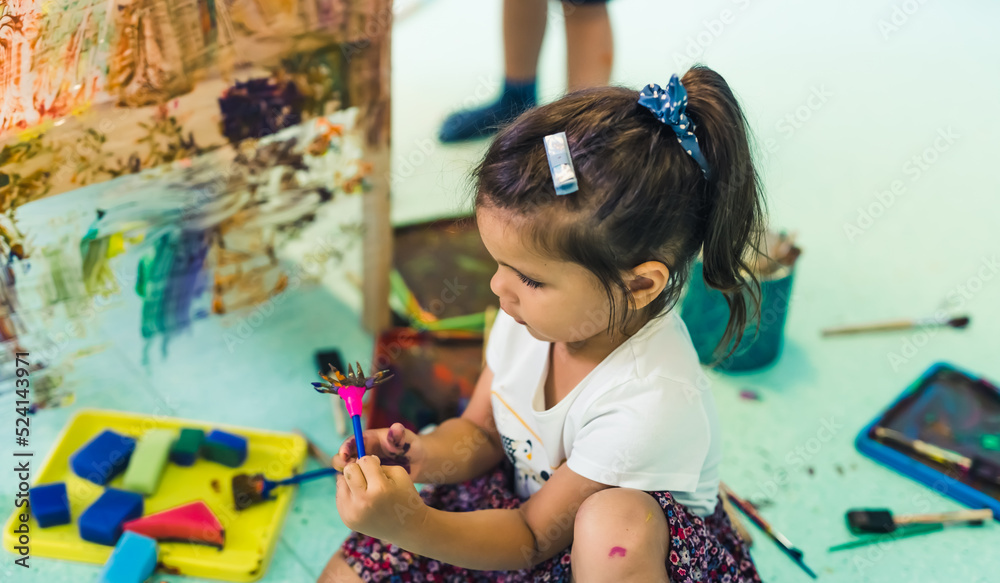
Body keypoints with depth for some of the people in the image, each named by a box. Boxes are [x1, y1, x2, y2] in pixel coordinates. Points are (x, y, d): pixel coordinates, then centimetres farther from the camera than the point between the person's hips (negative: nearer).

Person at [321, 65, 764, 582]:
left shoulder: (651, 405, -35)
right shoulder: (533, 314, -15)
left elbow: (534, 537, -22)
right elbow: (480, 434, 1)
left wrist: (412, 526, -35)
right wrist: (424, 457, -21)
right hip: (523, 499, 5)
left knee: (616, 521, -40)